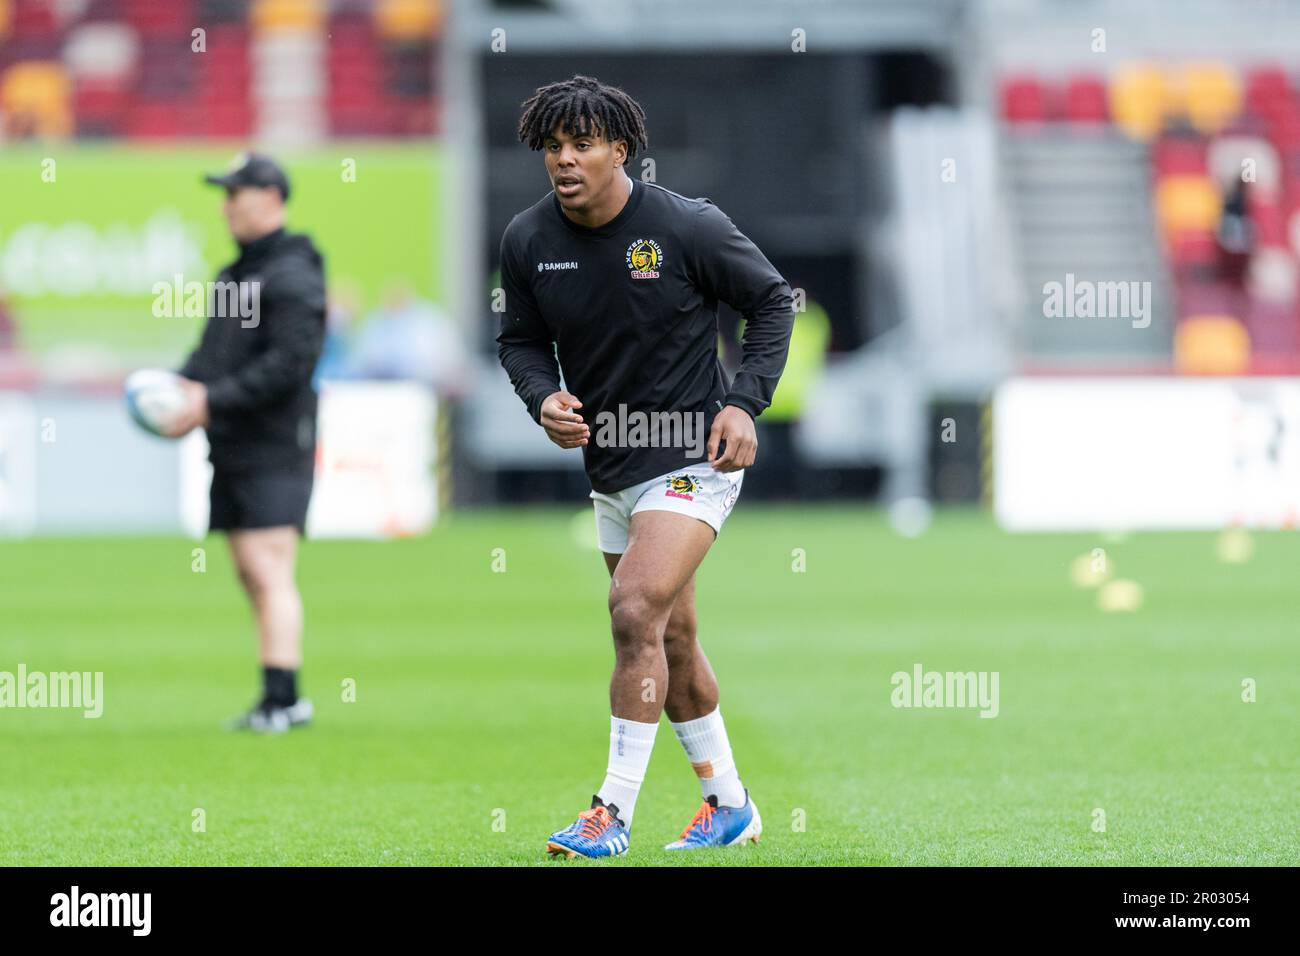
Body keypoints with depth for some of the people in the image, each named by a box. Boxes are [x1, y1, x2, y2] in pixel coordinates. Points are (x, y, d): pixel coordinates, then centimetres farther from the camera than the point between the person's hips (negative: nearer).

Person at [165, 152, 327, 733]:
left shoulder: (292, 276, -11)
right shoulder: (236, 274, 18)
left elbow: (289, 364, -19)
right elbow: (214, 352, 23)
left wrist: (213, 401, -21)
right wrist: (183, 385, 3)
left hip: (275, 451, -9)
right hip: (232, 449, 9)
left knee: (270, 574, -13)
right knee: (252, 575, 10)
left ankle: (280, 700, -15)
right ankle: (285, 701, 15)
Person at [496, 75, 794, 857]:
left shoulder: (688, 226, -15)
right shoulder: (529, 241, -3)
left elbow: (772, 299, -3)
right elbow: (521, 339, 11)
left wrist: (746, 404, -12)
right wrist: (544, 398, -10)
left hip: (692, 461, -6)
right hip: (610, 467, 6)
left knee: (636, 613, -20)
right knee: (672, 642, 14)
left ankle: (614, 814, -15)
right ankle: (730, 805, 29)